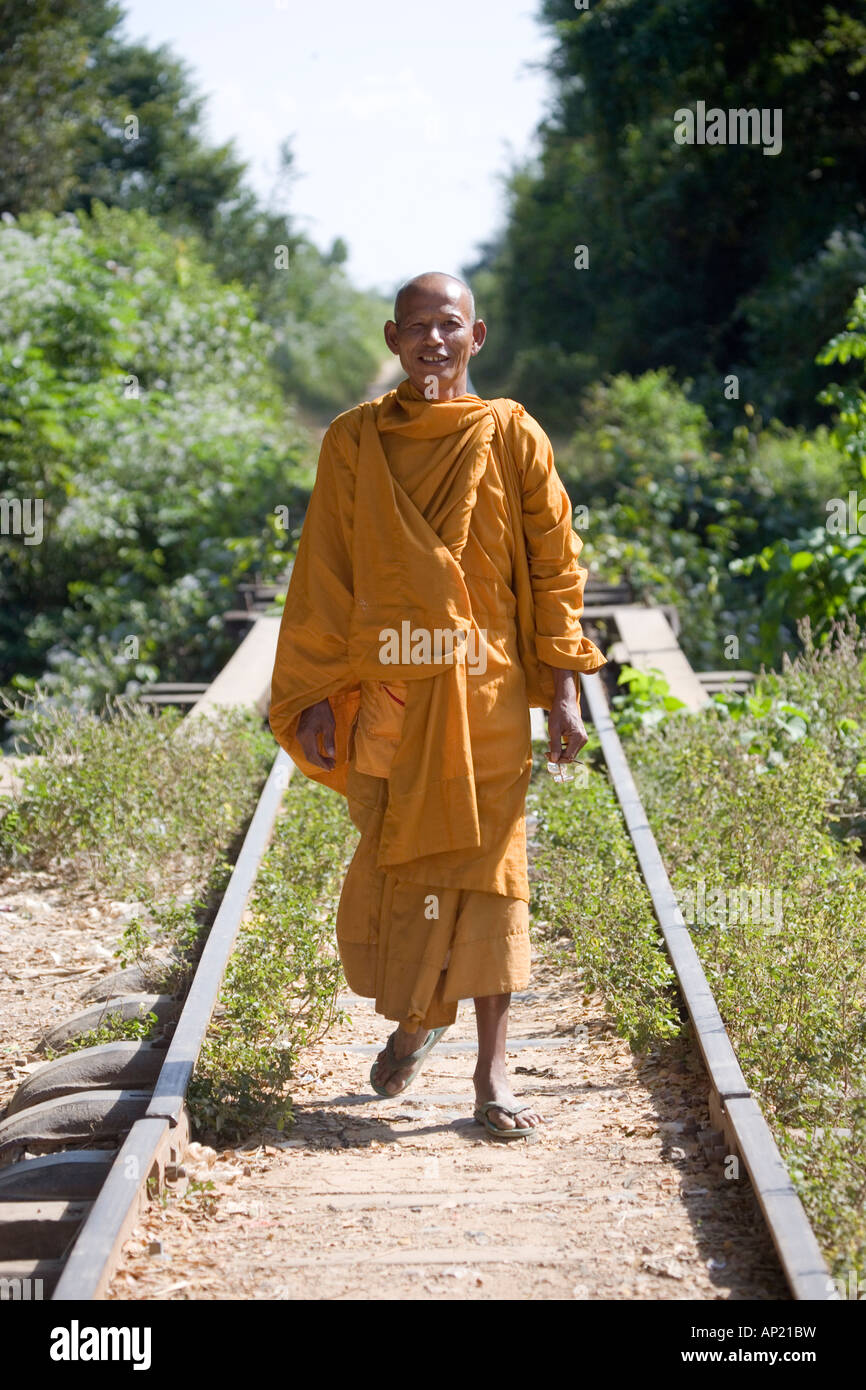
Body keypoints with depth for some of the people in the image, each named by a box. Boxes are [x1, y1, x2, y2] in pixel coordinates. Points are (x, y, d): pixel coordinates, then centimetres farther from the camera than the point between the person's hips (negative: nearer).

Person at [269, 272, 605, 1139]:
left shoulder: (512, 439, 1)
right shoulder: (353, 443, 3)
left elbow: (554, 568, 4)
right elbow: (324, 578, 5)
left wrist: (563, 686, -2)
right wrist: (316, 696, 0)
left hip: (486, 694, -1)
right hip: (385, 690, 1)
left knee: (485, 868, 0)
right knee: (393, 865, 7)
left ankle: (491, 1072, 7)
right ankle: (413, 1022, 34)